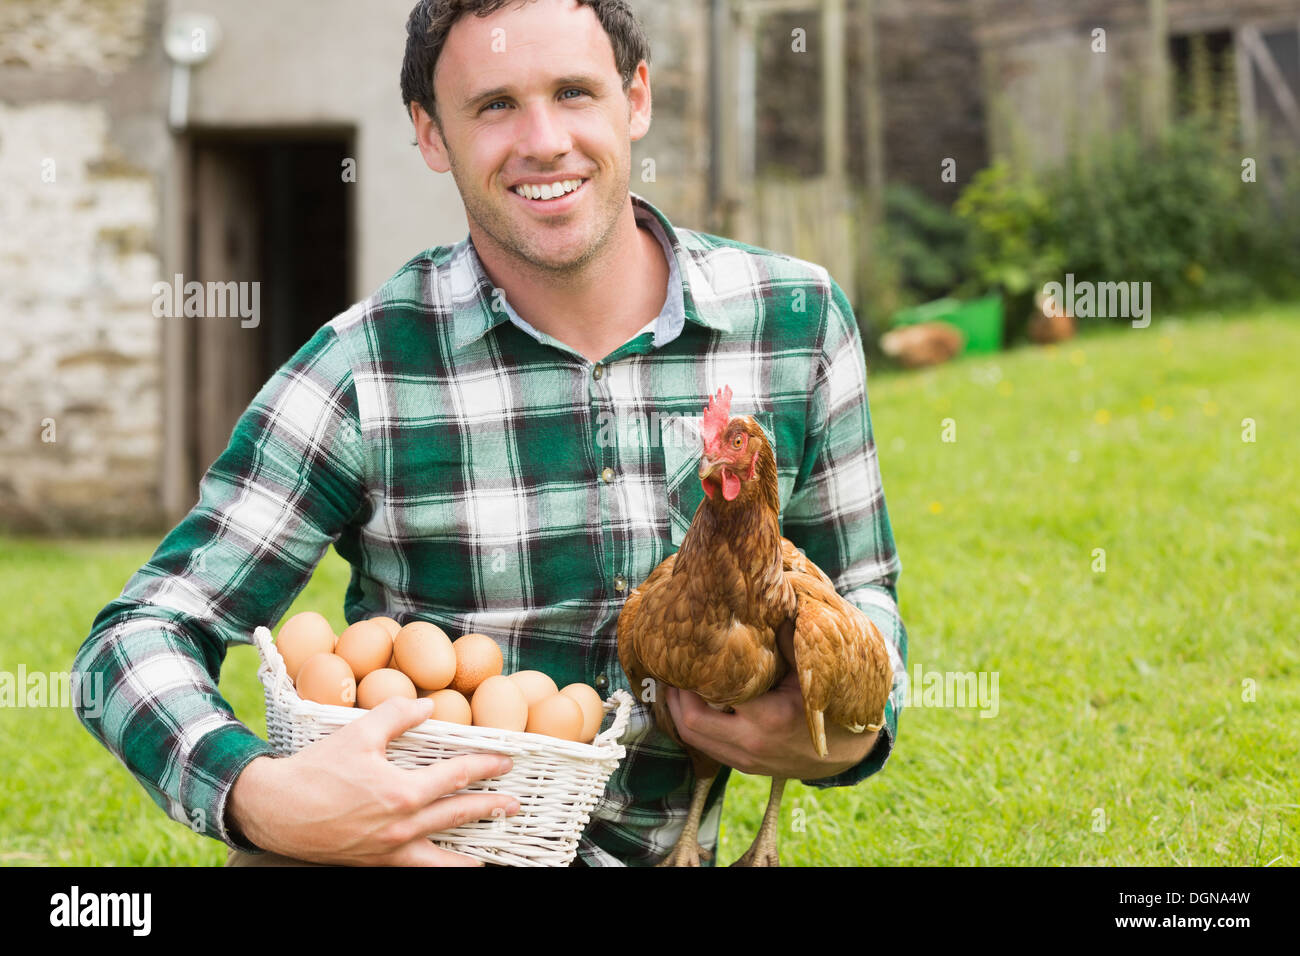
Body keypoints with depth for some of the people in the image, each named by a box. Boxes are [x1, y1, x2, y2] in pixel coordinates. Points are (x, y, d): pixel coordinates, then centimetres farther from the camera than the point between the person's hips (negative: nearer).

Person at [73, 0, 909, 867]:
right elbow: (143, 636, -8)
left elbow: (859, 590, 12)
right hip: (405, 838, -4)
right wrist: (265, 798, -28)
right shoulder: (366, 369, -10)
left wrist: (847, 735, -10)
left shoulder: (800, 321, -2)